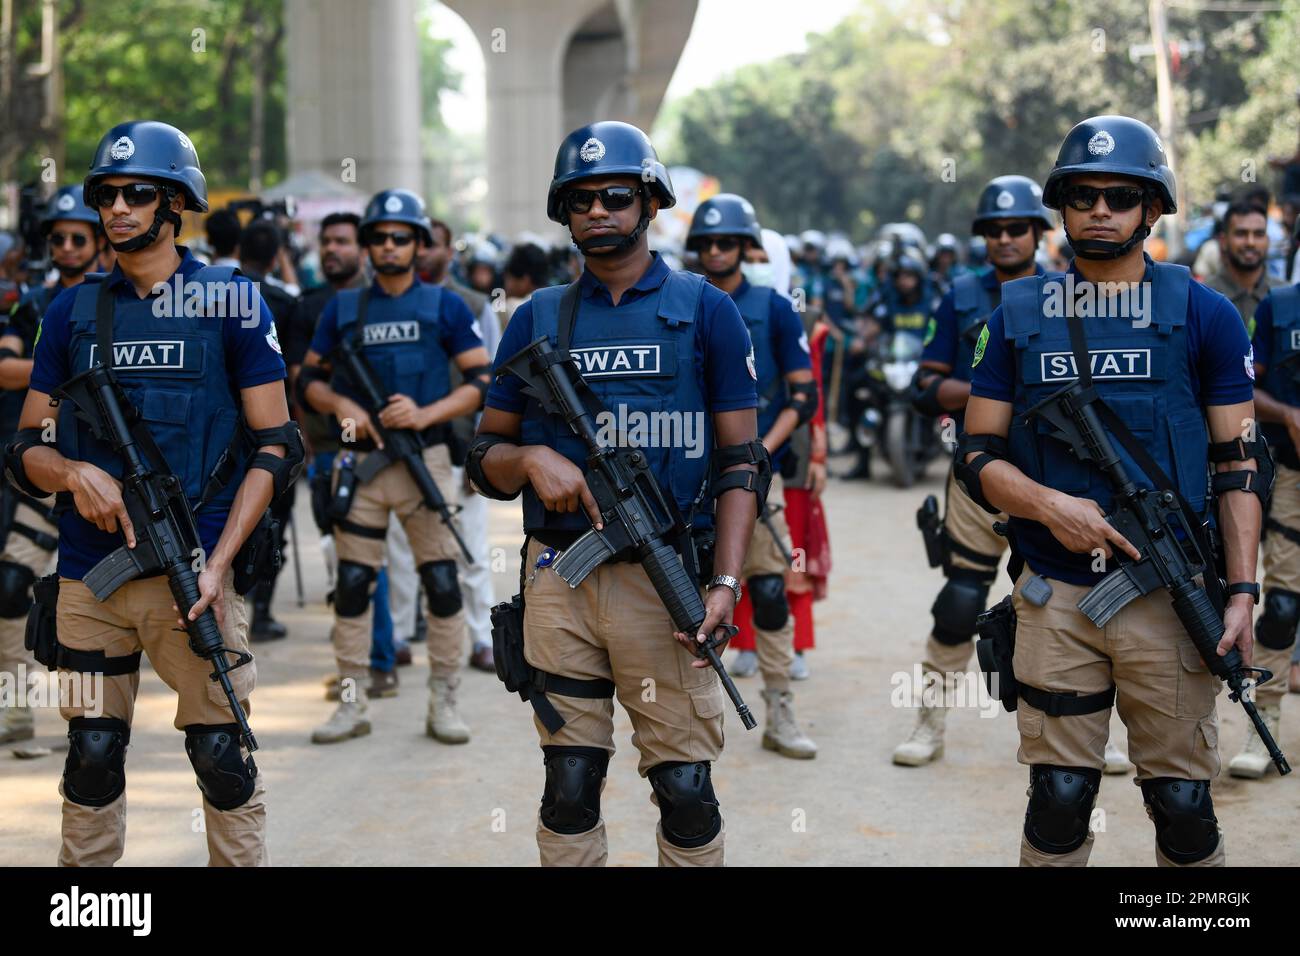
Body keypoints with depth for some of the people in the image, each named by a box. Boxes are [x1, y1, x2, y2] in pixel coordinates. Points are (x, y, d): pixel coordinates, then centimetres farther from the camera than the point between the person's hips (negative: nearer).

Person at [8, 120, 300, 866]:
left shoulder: (233, 301, 0)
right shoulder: (74, 313, 9)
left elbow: (276, 446, -2)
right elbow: (26, 450, 12)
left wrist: (218, 561, -12)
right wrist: (72, 473, -12)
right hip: (88, 575, 3)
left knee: (224, 762, -2)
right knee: (91, 762, 9)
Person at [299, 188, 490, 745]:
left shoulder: (445, 306, 4)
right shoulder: (343, 308, 10)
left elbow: (483, 380, 0)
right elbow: (308, 379, 13)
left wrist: (426, 414, -14)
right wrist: (341, 406, -8)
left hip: (426, 461, -2)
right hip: (361, 463, 2)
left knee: (443, 584, -4)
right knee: (351, 585, 3)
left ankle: (443, 703, 7)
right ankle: (351, 704, 13)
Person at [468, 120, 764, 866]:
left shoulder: (706, 312, 4)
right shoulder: (537, 320, 11)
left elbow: (742, 462, 1)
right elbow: (484, 459, 14)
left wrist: (726, 581, -11)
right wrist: (531, 459, -9)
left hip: (667, 574, -2)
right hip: (560, 577, 2)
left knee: (686, 788, -1)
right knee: (569, 786, 7)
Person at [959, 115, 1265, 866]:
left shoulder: (1204, 316, 2)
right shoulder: (1018, 317, 6)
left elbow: (1238, 465, 2)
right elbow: (978, 456, 6)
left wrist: (1242, 589, -7)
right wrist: (1047, 504, -13)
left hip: (1169, 597, -1)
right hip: (1055, 596, 1)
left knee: (1184, 804, 5)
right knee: (1059, 799, 6)